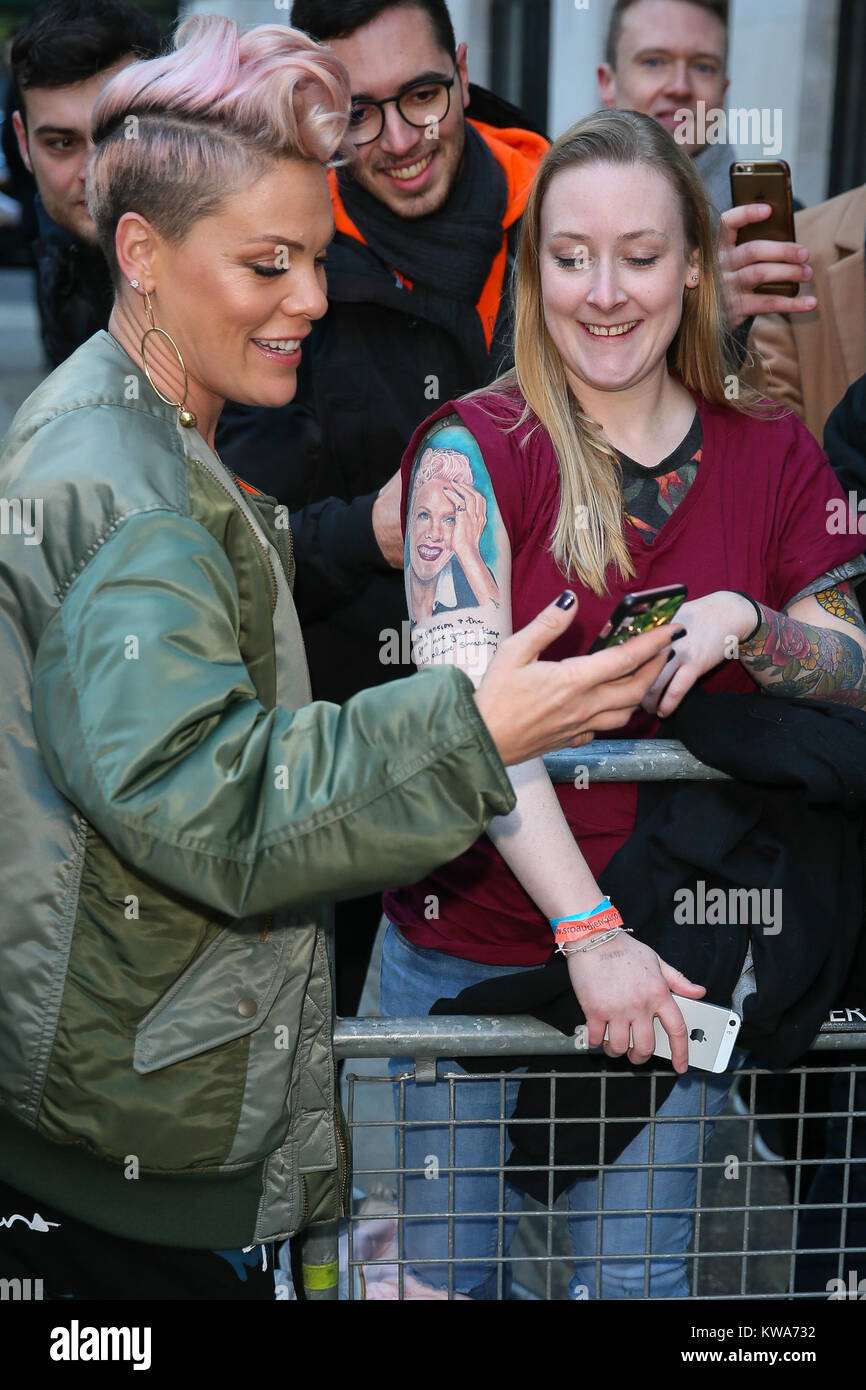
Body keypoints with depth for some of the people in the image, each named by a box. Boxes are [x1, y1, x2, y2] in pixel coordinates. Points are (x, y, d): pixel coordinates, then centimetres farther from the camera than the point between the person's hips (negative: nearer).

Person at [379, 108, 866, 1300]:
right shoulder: (476, 447, -9)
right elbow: (468, 707, -19)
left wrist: (739, 620, -17)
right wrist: (588, 931, -26)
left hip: (678, 958, 2)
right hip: (464, 951, -2)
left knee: (638, 1271, 14)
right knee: (439, 1265, 14)